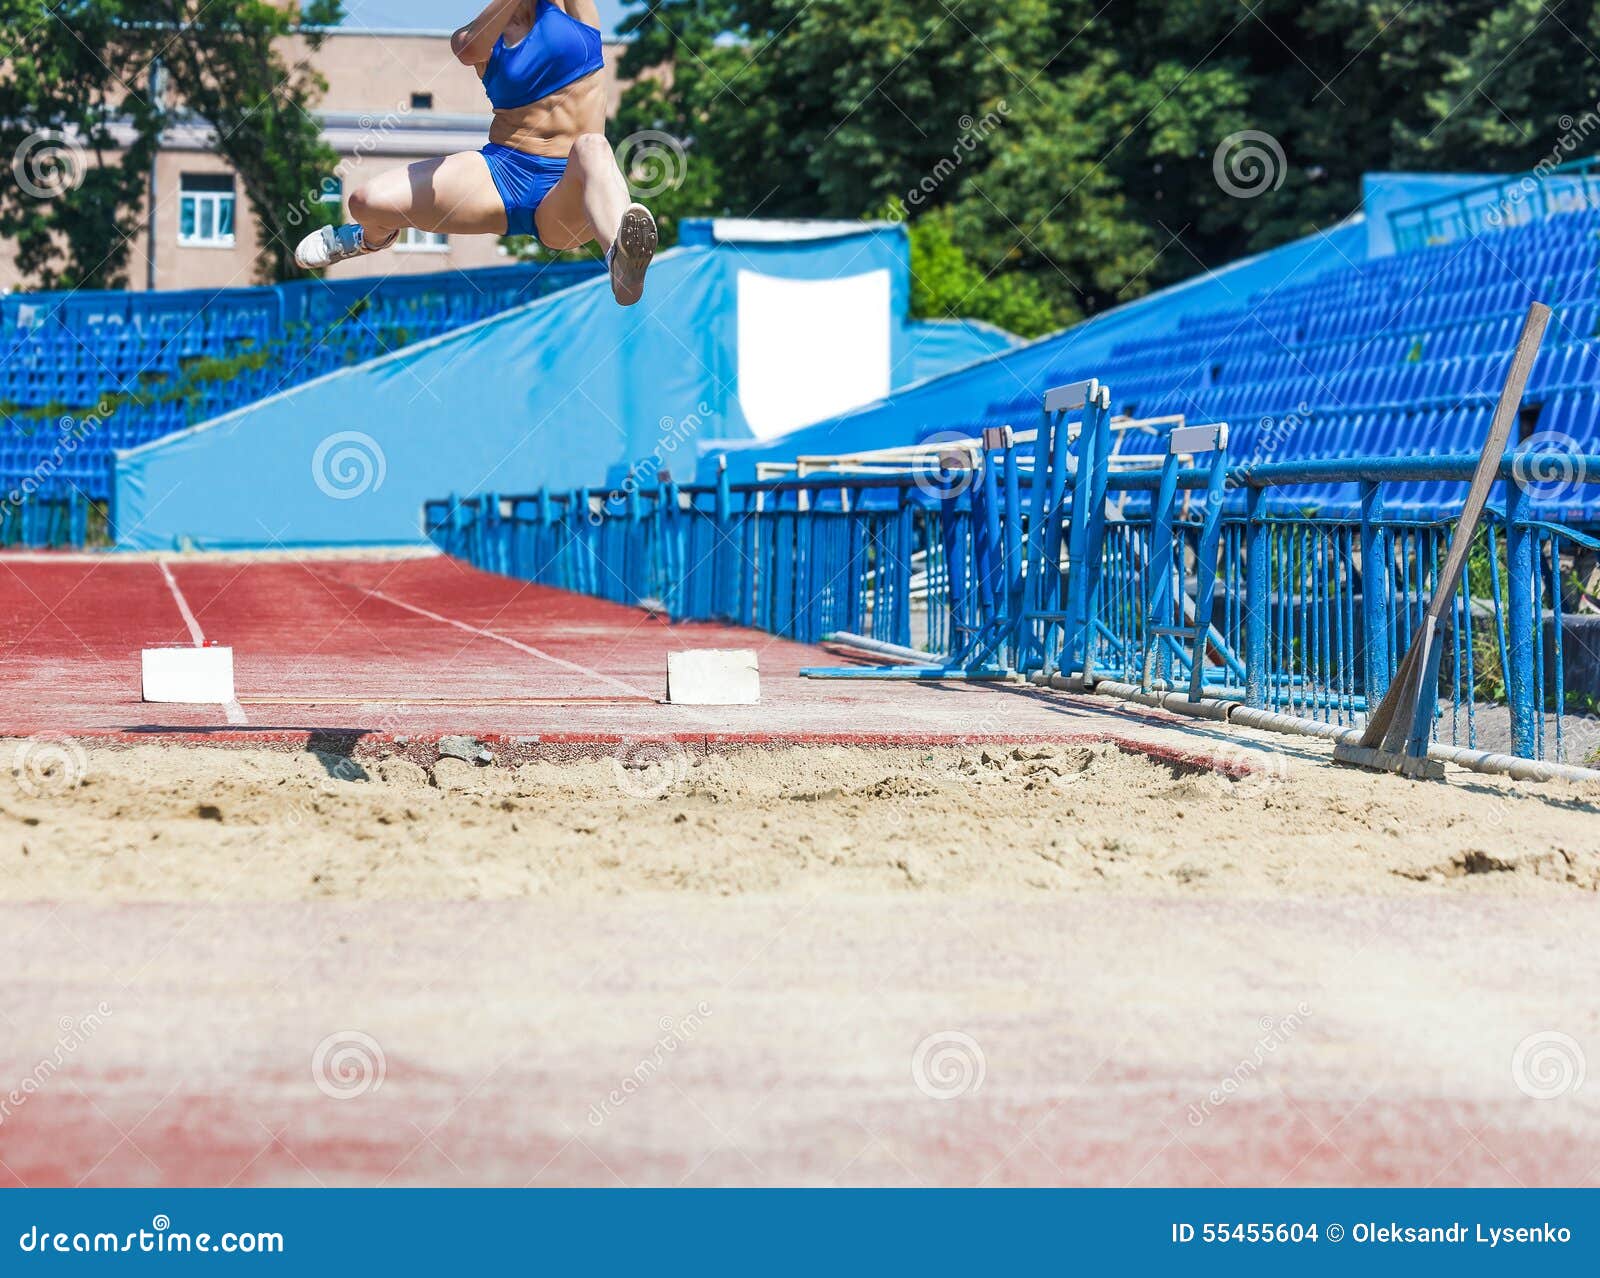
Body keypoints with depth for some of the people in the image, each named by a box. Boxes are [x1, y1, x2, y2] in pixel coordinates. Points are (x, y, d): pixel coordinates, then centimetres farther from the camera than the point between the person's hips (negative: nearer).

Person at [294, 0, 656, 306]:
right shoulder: (473, 36, 5)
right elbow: (471, 49, -21)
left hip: (566, 196, -3)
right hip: (502, 172, 3)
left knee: (591, 148, -39)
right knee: (368, 201, -12)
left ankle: (622, 261, -73)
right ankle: (374, 237, 30)